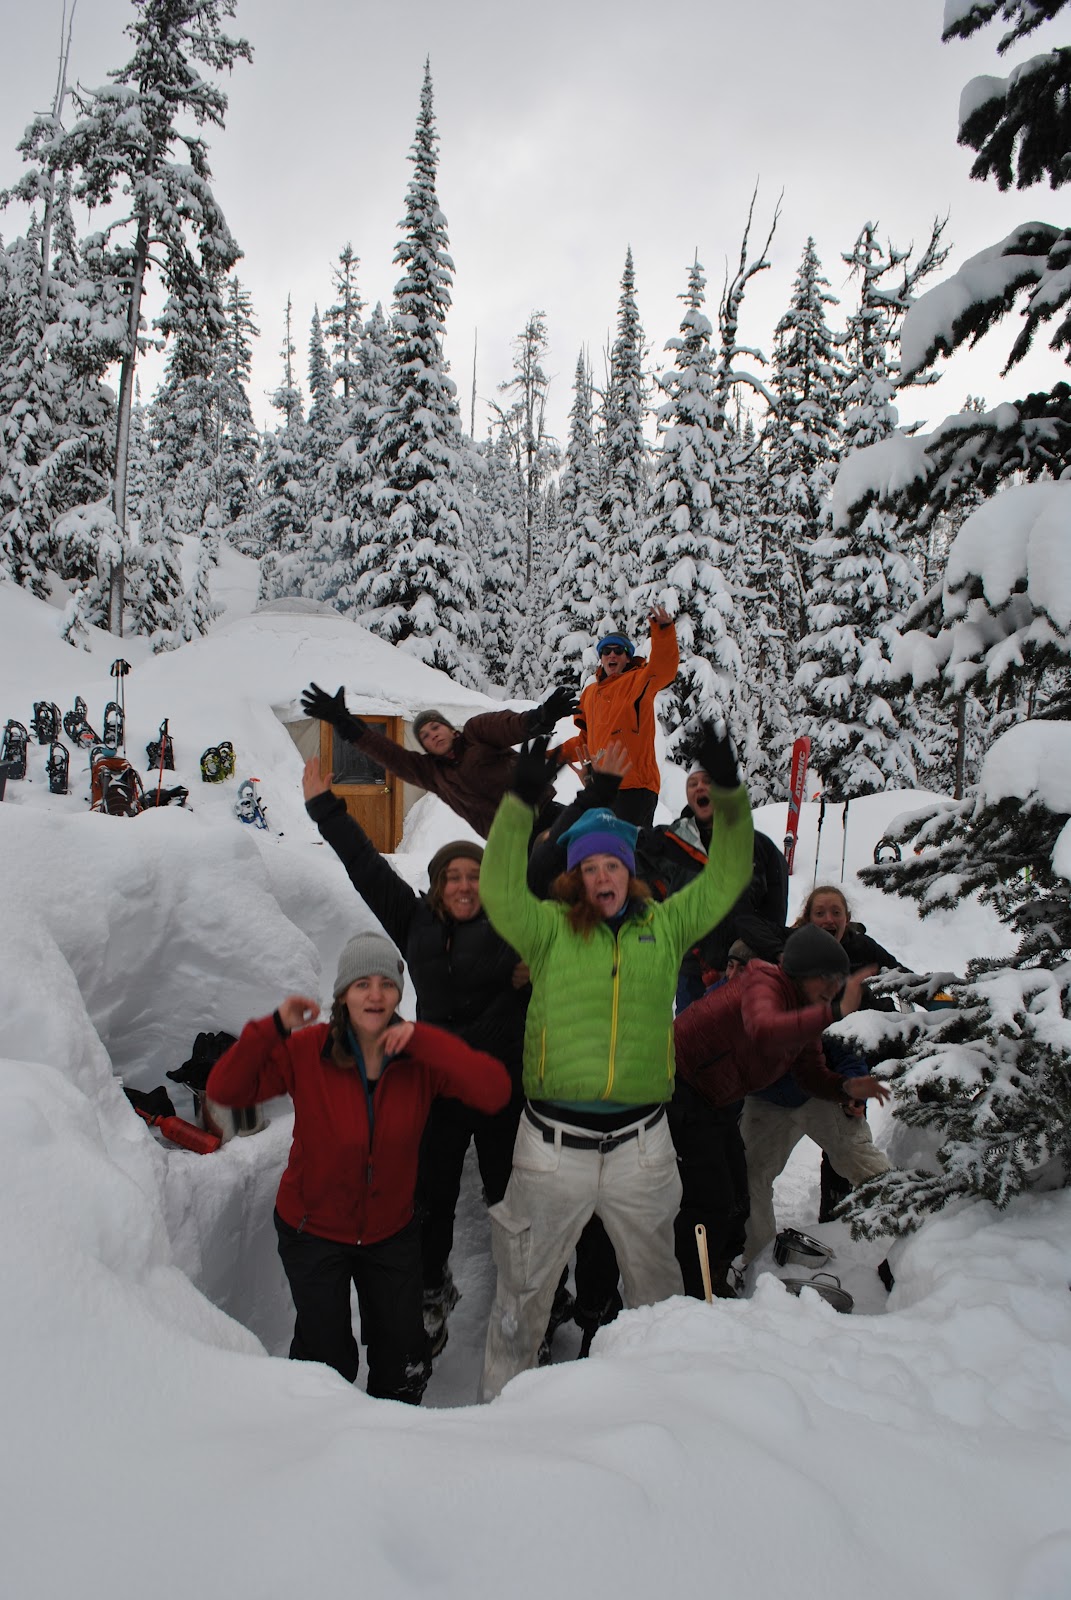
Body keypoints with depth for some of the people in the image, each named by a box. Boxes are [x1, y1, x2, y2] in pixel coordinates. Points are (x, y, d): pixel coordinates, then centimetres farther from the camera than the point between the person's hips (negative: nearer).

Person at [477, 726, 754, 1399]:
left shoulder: (666, 926, 5)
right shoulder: (550, 928, -2)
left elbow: (727, 877, 4)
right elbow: (500, 890, -18)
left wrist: (730, 796, -7)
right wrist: (521, 803, -26)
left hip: (641, 1143, 2)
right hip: (553, 1143, -2)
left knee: (657, 1284, 24)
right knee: (524, 1287, 13)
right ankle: (502, 1395, 34)